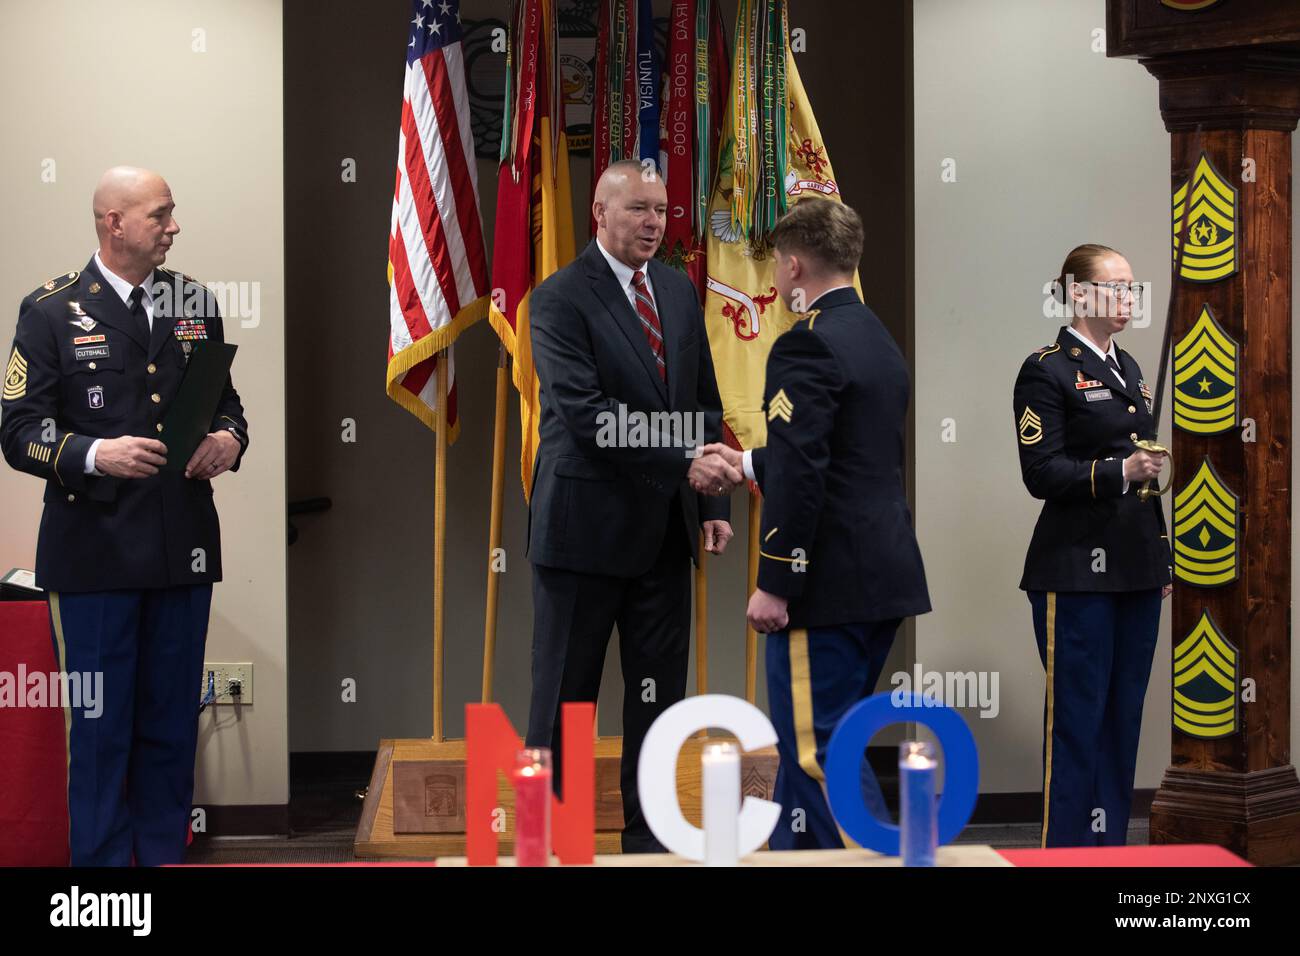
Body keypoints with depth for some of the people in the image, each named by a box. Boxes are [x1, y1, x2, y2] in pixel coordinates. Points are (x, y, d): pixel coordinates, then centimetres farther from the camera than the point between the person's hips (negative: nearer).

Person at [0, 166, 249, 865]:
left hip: (183, 548, 4)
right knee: (99, 729, 0)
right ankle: (101, 861, 11)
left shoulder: (194, 303, 12)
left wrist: (229, 439, -3)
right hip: (95, 553, -4)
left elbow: (226, 400, 20)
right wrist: (96, 454, -22)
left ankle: (165, 856, 20)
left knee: (172, 725, 10)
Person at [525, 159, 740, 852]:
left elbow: (704, 403, 15)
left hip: (665, 530, 6)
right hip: (586, 526, -6)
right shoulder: (560, 298, -9)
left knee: (659, 691, 9)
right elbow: (584, 411, -20)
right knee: (565, 693, 3)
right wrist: (686, 463, -25)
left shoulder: (680, 292, 11)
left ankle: (648, 836, 18)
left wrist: (713, 502, 7)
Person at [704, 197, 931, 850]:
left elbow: (800, 476, -21)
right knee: (805, 738, 18)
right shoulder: (880, 342, 15)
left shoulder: (806, 344, -15)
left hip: (828, 582, -10)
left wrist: (774, 584, -18)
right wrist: (751, 464, 30)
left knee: (818, 748, -4)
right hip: (884, 577, 10)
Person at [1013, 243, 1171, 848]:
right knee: (1077, 719, -5)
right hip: (1076, 573, -8)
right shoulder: (1046, 371, -6)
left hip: (1135, 571, 8)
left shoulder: (1126, 368, 19)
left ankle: (1110, 846, 16)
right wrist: (1120, 472, -25)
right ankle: (1067, 848, 1)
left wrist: (1163, 559, 19)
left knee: (1123, 717, 9)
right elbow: (1042, 474, -13)